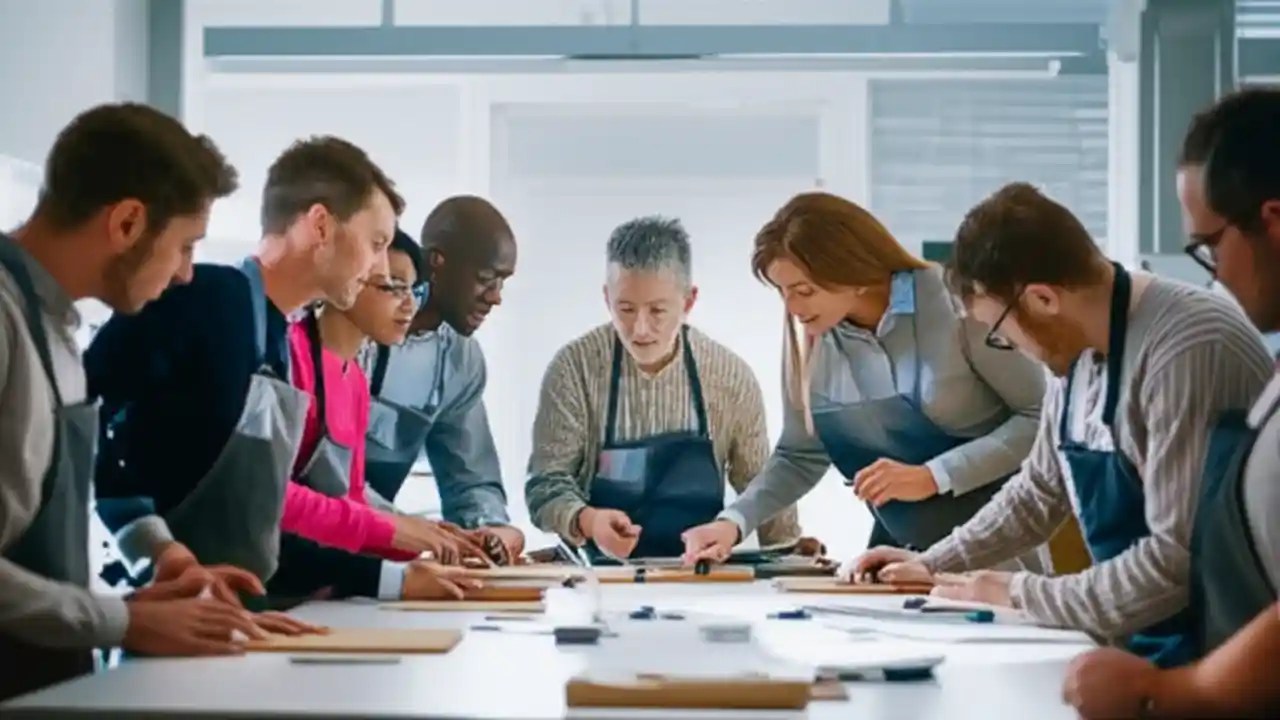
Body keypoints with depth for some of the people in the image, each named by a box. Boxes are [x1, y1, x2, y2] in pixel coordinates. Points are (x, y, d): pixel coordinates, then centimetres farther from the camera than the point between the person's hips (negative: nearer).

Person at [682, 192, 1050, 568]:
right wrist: (734, 521, -2)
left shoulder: (952, 304, -15)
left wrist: (933, 477, -18)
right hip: (898, 549, 4)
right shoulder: (808, 343, 0)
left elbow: (1040, 418, -11)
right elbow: (799, 456, 12)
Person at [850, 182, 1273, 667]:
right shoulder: (1078, 349, 5)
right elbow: (1040, 491, 20)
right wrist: (933, 565, 14)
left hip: (1216, 652, -8)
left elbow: (1179, 558, -26)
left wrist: (1022, 594, -17)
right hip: (1142, 645, 8)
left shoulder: (1187, 352, -22)